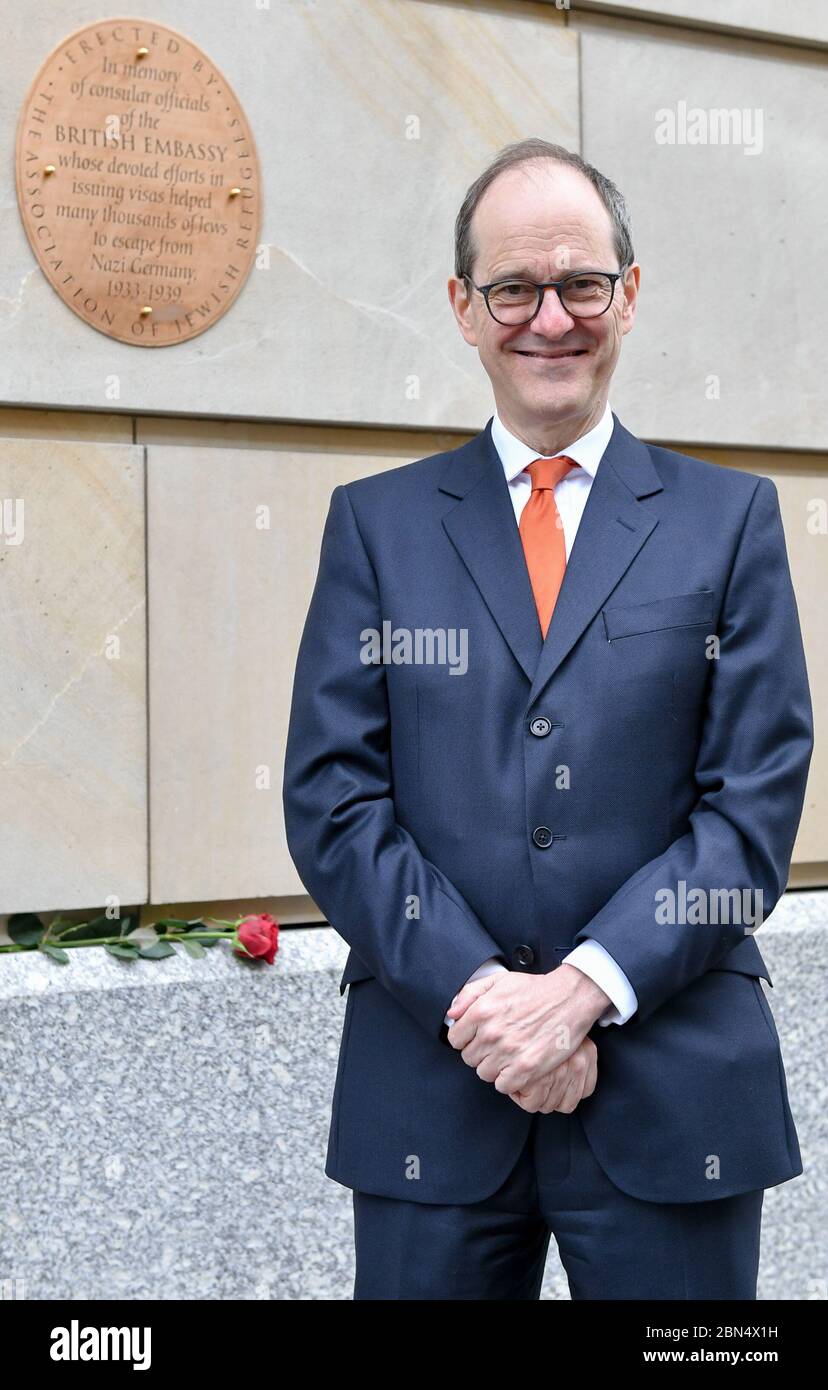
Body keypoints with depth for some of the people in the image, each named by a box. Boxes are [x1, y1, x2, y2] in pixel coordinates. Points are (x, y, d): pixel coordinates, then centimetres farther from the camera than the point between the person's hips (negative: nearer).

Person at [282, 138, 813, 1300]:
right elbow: (330, 798, -1)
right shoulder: (376, 522, 6)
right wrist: (479, 993, -13)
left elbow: (757, 801, -2)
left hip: (675, 1096, 0)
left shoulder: (731, 518, 4)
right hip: (430, 1086, 1)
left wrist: (583, 985, -13)